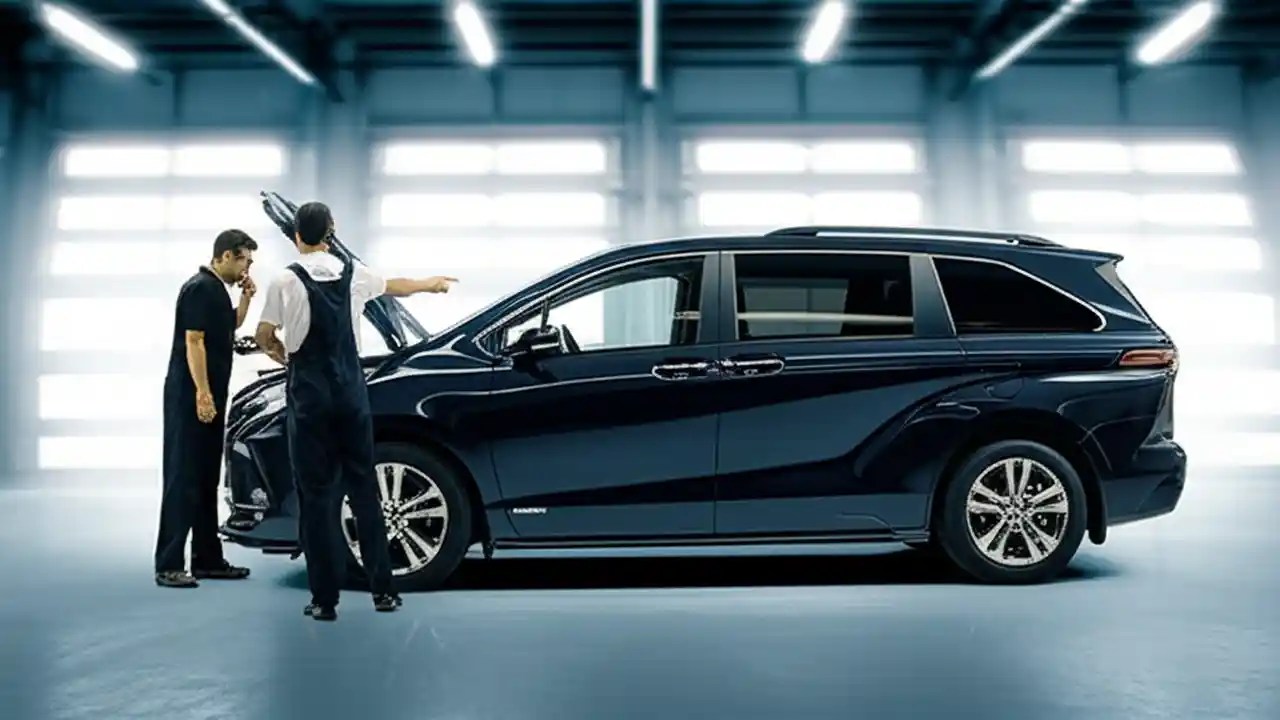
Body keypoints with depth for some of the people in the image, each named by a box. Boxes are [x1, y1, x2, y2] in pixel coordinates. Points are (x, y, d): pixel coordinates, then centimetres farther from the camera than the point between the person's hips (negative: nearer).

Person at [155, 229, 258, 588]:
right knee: (183, 479, -9)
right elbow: (193, 342, -18)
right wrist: (202, 393, -22)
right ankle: (168, 565, -6)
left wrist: (246, 297, 14)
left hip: (211, 397, 10)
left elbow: (231, 327, 30)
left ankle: (208, 559, 18)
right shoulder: (200, 288, -13)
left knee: (206, 479, 11)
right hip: (191, 397, -10)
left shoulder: (218, 288, 15)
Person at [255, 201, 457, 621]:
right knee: (363, 489, 10)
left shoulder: (287, 281, -6)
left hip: (309, 394, -3)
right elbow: (396, 286, 24)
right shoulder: (353, 274, 6)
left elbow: (263, 337, -4)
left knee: (317, 495, 2)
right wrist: (432, 284, 44)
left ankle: (325, 599, 5)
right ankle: (383, 590, 15)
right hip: (351, 390, 3)